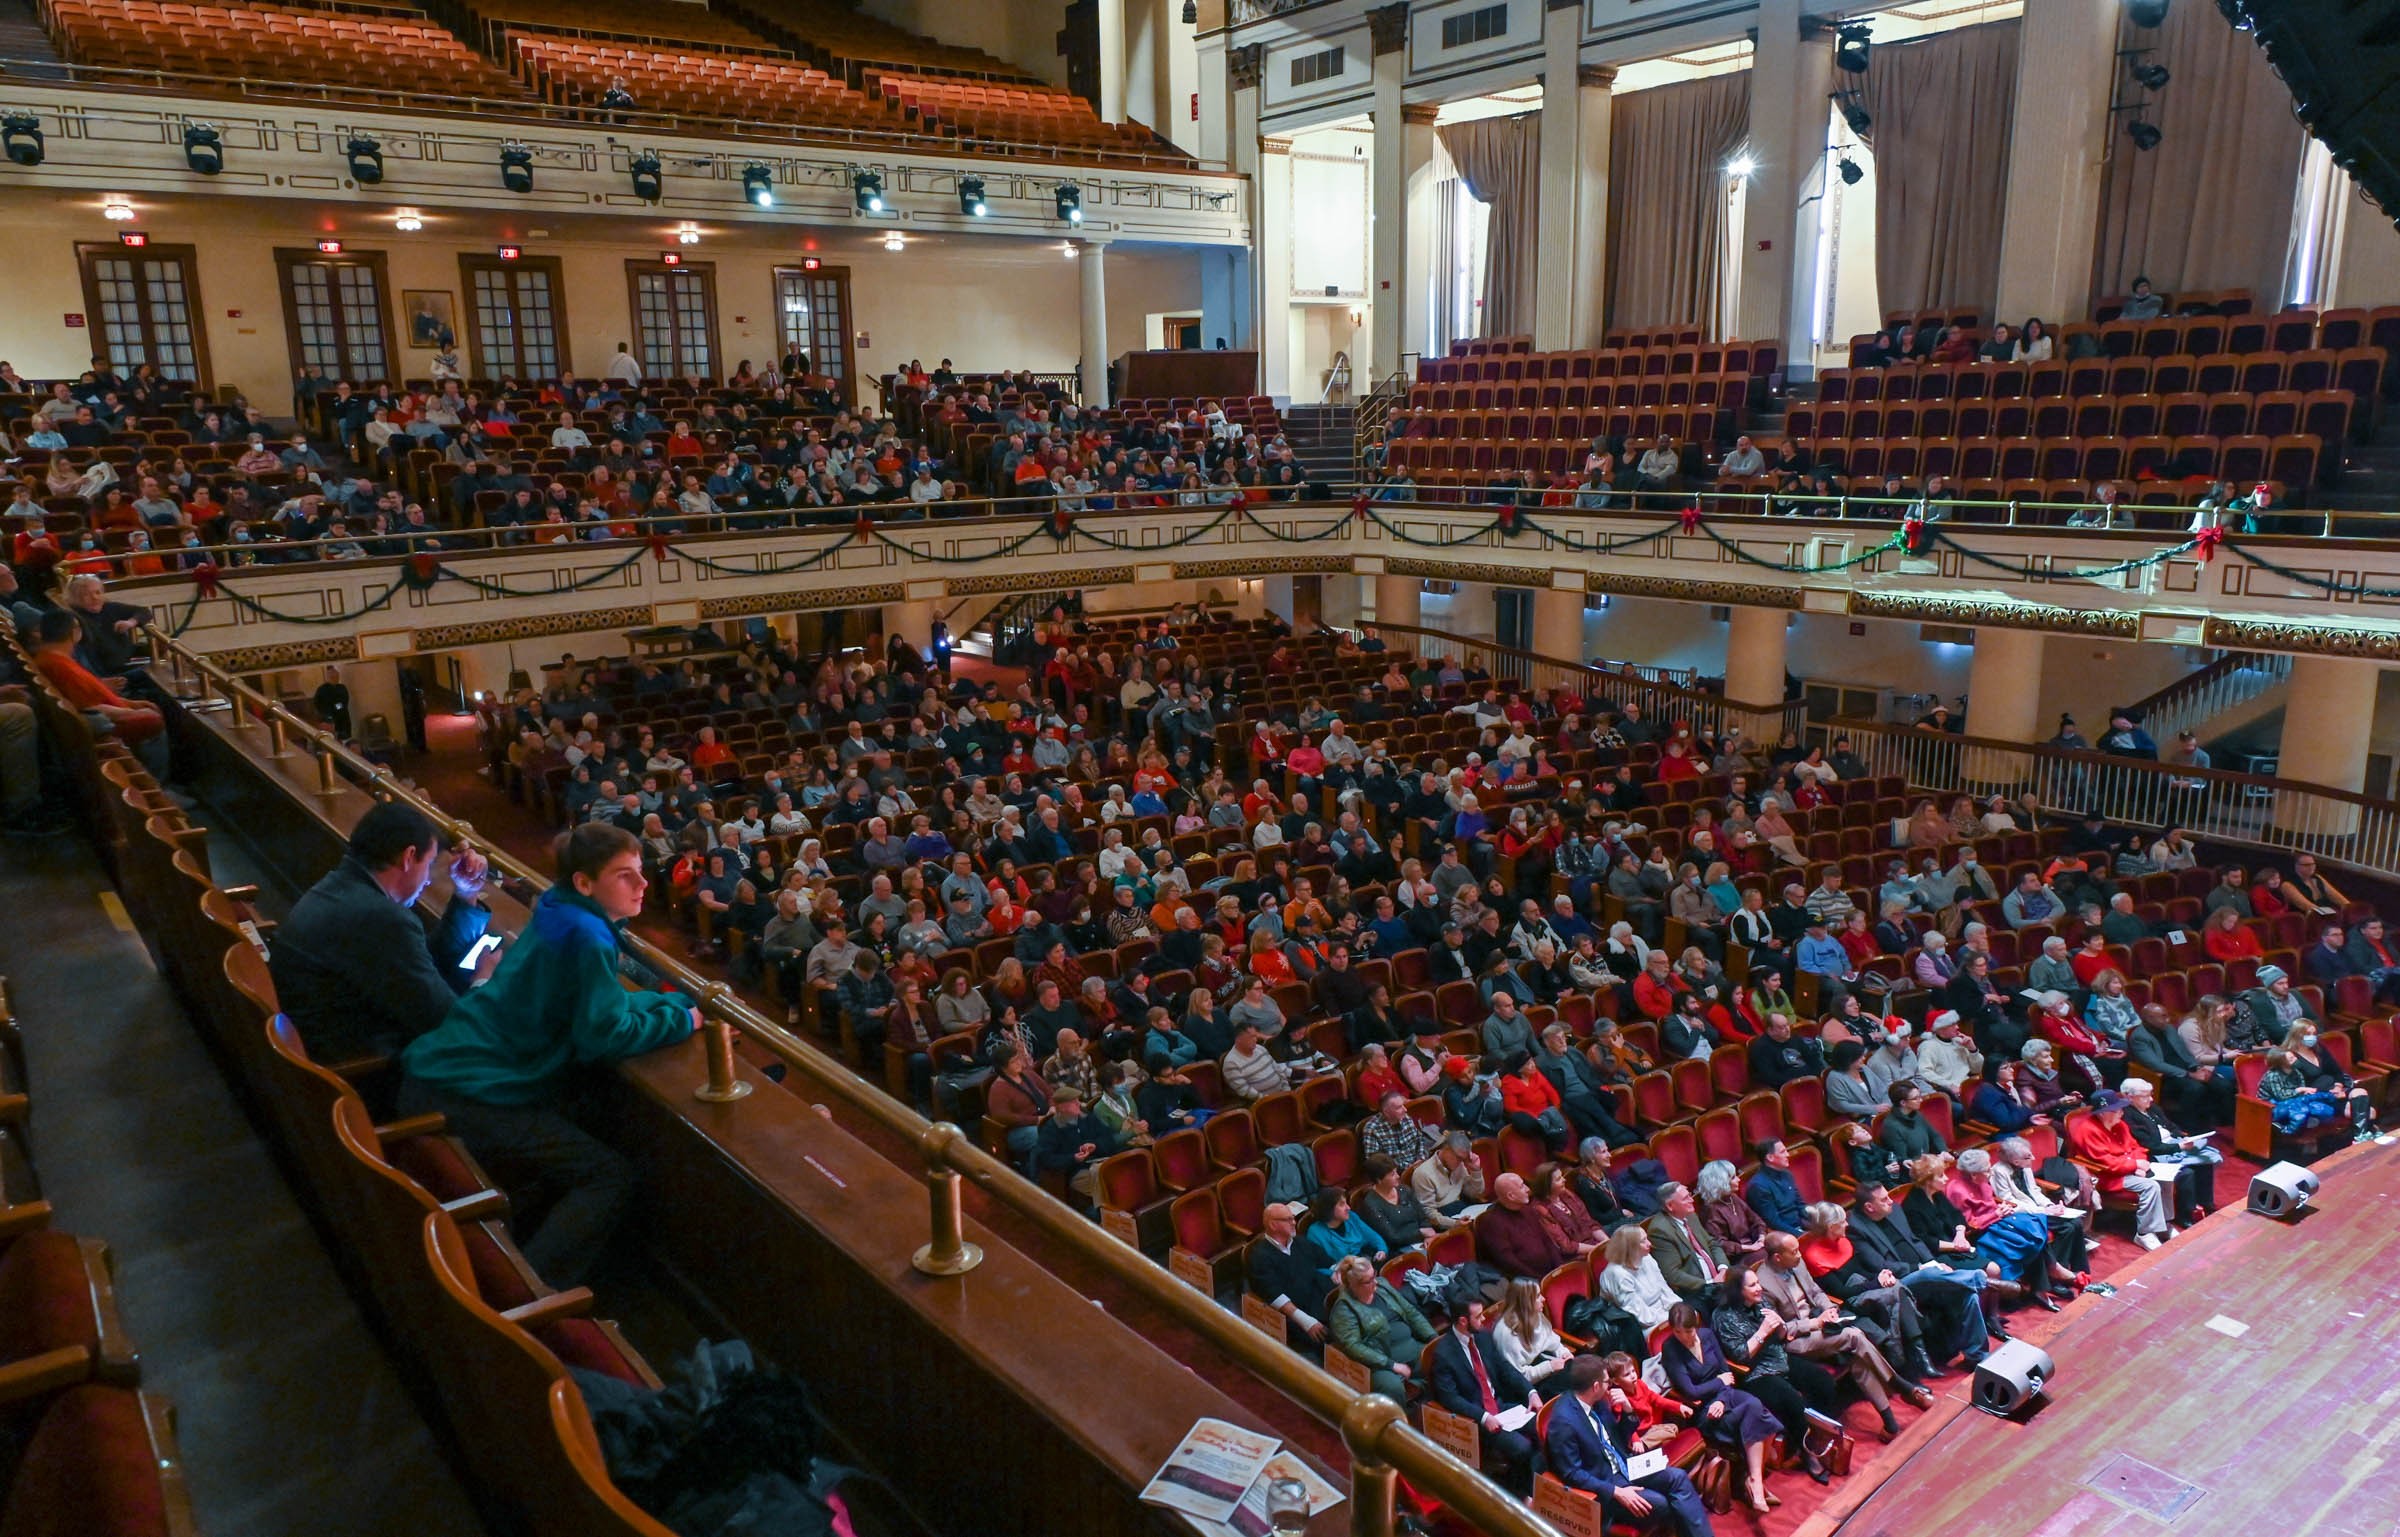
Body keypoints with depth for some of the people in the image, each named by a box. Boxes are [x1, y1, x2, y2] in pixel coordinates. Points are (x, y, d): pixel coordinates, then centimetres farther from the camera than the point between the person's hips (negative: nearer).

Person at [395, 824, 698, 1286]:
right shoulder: (586, 937, -17)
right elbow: (603, 1036, -19)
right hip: (470, 1101, -10)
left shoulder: (559, 917, 12)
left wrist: (682, 1000, 10)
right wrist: (681, 1021, -6)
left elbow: (597, 1004, 19)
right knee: (611, 1175, -6)